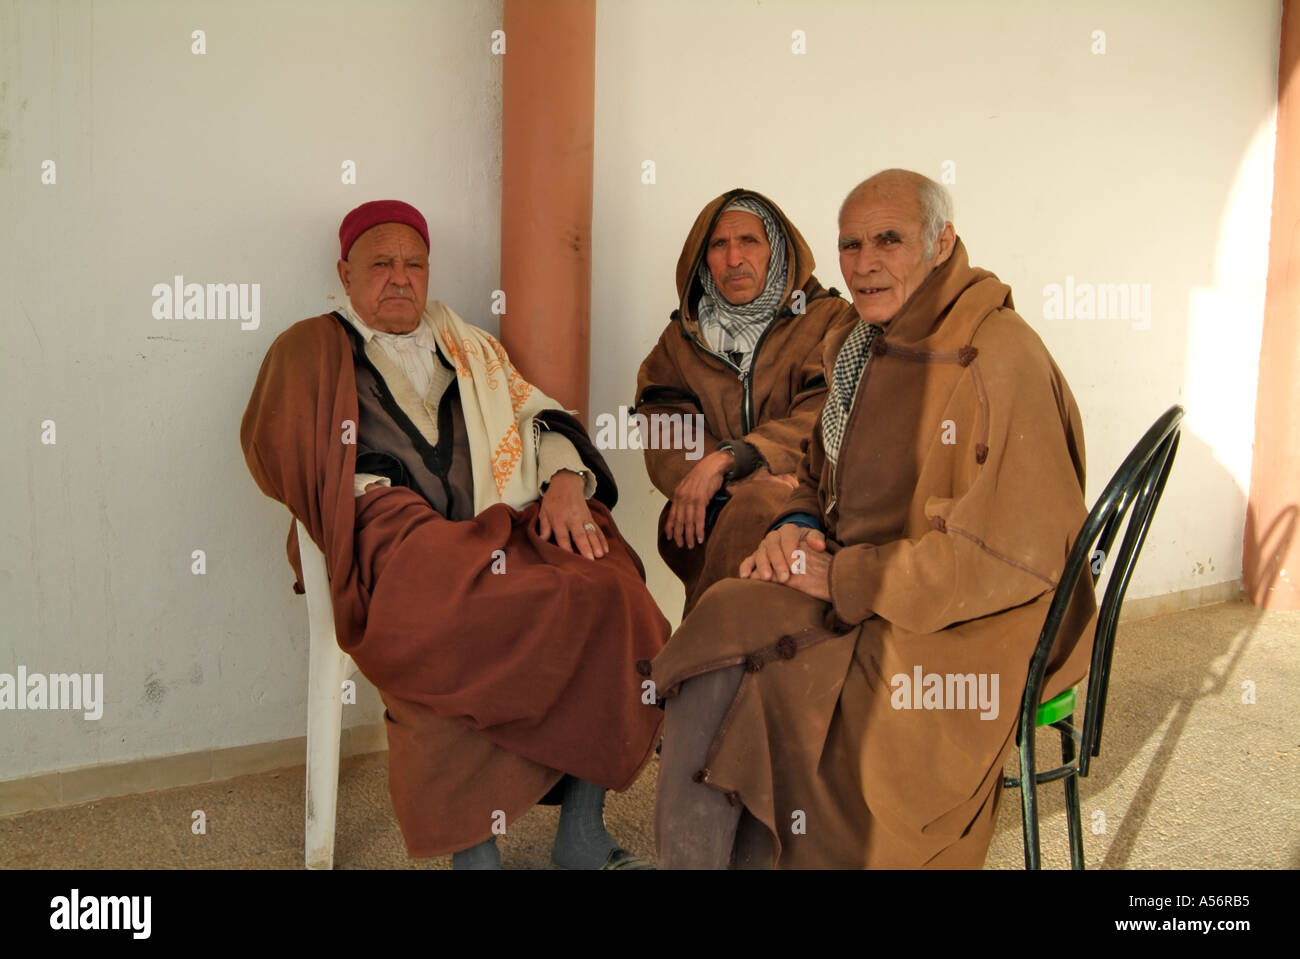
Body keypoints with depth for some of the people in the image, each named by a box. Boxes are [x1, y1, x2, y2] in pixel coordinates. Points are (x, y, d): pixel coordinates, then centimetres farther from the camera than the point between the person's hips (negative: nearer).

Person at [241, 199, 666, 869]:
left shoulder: (470, 346, 30)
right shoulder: (311, 350, 15)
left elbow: (542, 416, 23)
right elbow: (278, 453, -1)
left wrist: (565, 477, -1)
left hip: (510, 537, 4)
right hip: (403, 556, -4)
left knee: (609, 591, -25)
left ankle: (581, 839, -14)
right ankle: (473, 851, -20)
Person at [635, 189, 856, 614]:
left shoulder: (830, 320, 9)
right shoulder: (681, 338, 18)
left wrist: (727, 460, -21)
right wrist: (747, 478, -17)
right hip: (709, 514, 2)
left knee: (761, 505, -34)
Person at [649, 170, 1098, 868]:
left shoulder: (1000, 357, -16)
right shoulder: (861, 347, 11)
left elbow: (1010, 556, -20)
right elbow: (822, 474, 22)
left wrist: (843, 579, -17)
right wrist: (796, 527, -2)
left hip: (962, 629, -7)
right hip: (854, 601, 8)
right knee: (711, 655, -15)